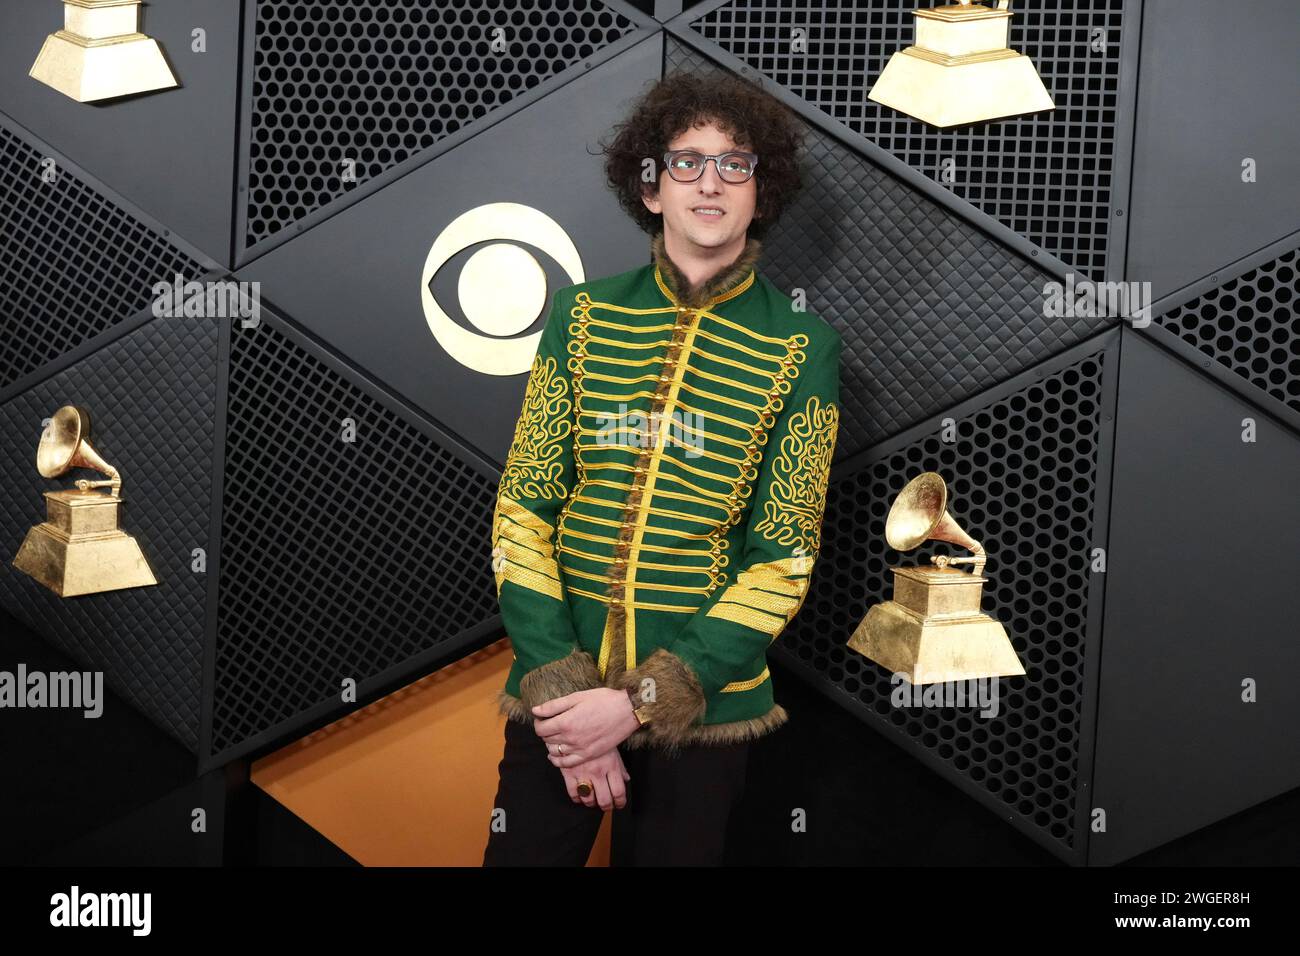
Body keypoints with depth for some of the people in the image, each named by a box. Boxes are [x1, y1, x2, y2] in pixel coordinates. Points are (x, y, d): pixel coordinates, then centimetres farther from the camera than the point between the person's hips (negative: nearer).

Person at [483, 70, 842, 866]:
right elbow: (523, 508, -1)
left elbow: (784, 559, -6)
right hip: (558, 697, 1)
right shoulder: (584, 316, 2)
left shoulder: (802, 348, -3)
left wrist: (640, 702, -13)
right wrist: (559, 688, -12)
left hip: (701, 707, -1)